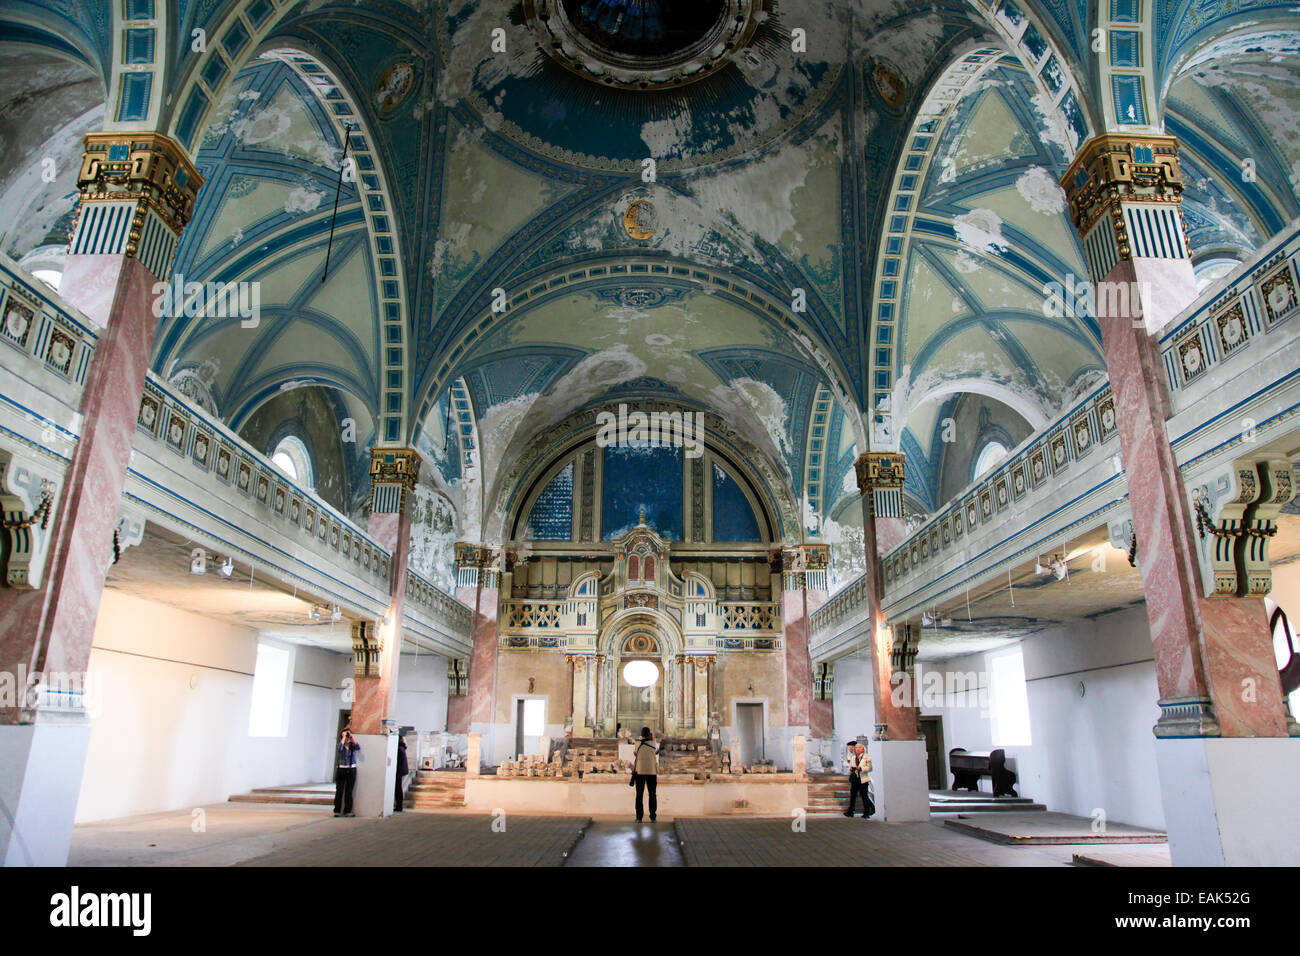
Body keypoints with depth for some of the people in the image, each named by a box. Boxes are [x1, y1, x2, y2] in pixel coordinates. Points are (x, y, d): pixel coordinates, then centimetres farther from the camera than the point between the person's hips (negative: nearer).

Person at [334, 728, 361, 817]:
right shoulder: (341, 745, 0)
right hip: (341, 770, -1)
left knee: (349, 791, 3)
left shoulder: (352, 745, 4)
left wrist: (352, 737, -16)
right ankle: (337, 811, 8)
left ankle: (347, 811, 8)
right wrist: (344, 736, -19)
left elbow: (358, 747, -17)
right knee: (339, 791, 0)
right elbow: (340, 748, -24)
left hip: (351, 770, 1)